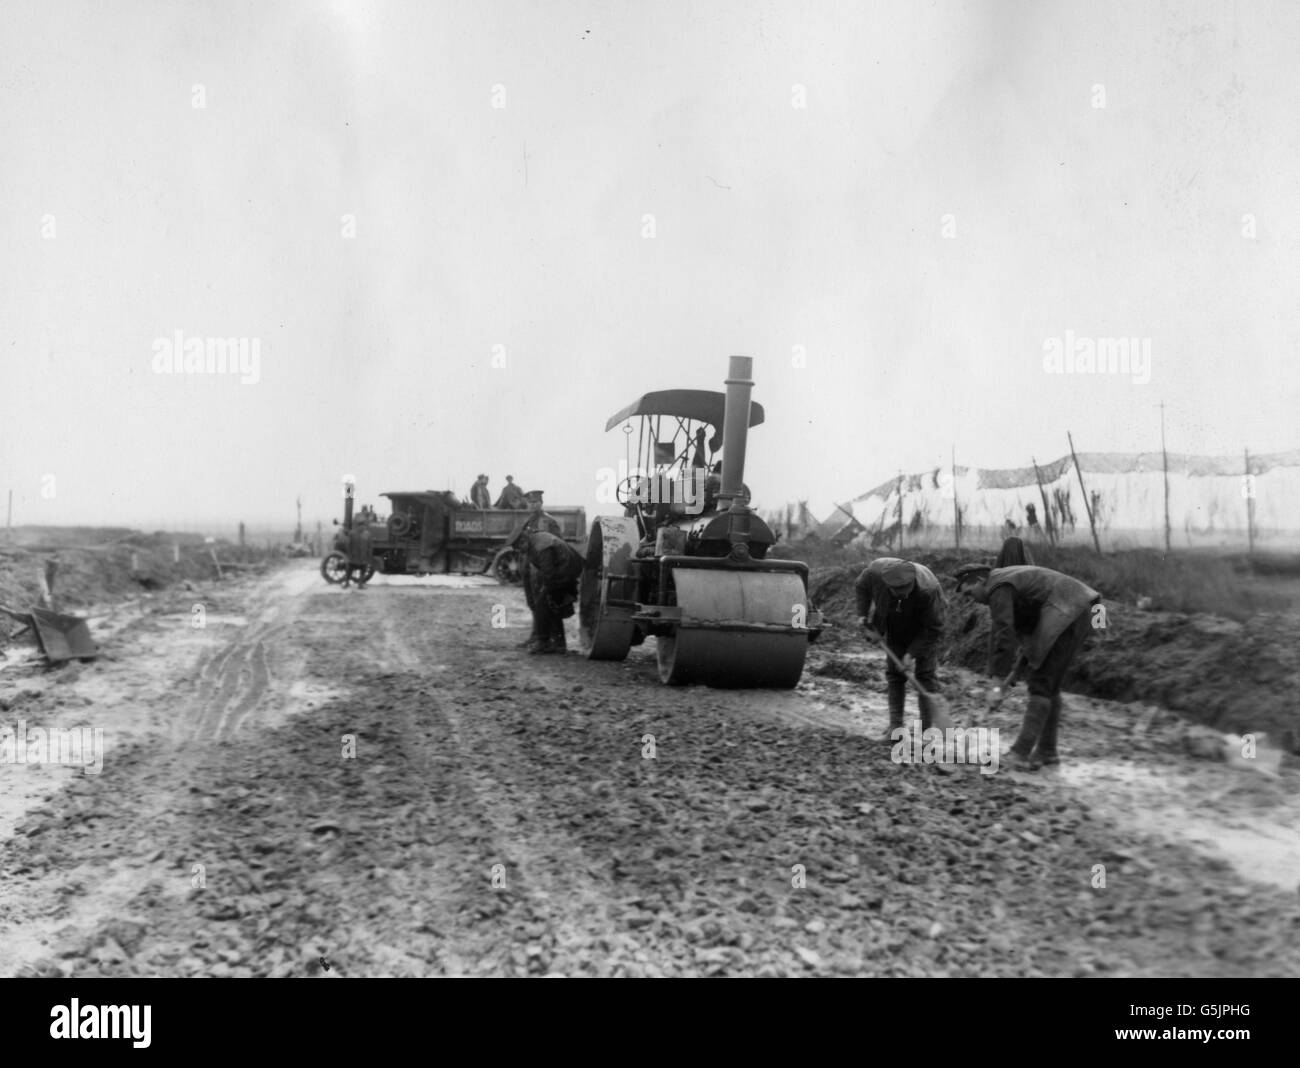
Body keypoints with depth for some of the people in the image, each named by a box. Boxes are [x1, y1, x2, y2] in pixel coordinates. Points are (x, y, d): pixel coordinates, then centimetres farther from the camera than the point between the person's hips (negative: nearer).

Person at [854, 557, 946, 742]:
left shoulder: (929, 590, -41)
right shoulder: (875, 571, -33)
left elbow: (933, 629, -27)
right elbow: (861, 587, -5)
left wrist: (911, 653, -29)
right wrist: (863, 615, -12)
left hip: (923, 628, -4)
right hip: (895, 629, 4)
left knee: (926, 674, -7)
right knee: (893, 672, 3)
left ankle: (928, 729, -2)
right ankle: (895, 727, 9)